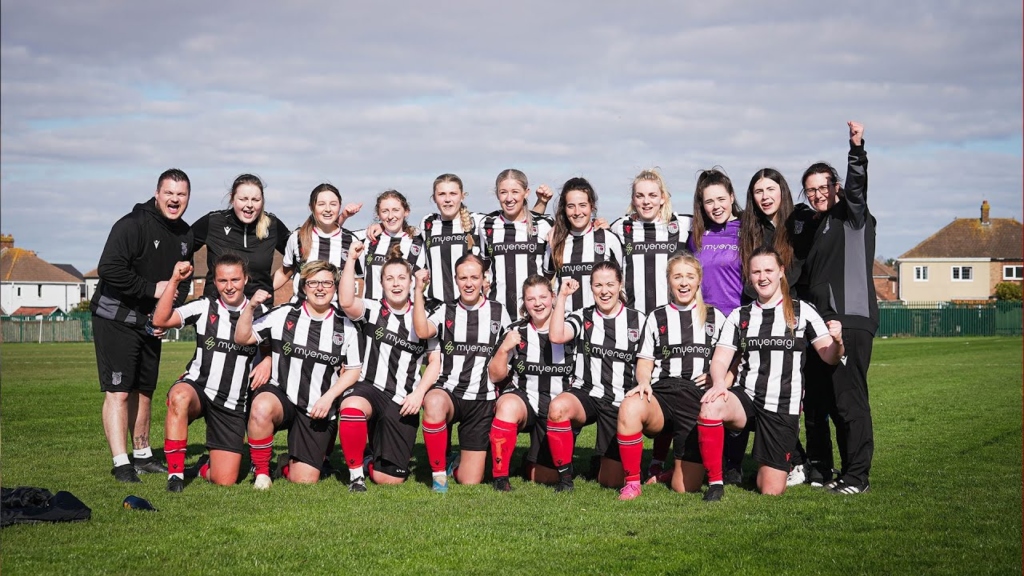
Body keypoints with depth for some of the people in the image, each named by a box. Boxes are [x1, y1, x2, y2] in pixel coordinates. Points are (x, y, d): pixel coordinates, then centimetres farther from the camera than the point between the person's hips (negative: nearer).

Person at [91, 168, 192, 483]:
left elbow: (182, 283, 14)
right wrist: (152, 289, -21)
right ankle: (121, 464, -9)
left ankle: (142, 456, 27)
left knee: (144, 391, 15)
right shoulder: (132, 225, -17)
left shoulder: (185, 235, 8)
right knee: (118, 391, -10)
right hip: (115, 318, -7)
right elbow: (109, 269, -26)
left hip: (151, 324, 7)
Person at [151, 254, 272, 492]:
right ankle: (175, 472, -28)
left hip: (232, 404, 1)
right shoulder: (204, 307, 0)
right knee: (180, 396, -42)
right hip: (197, 388, -1)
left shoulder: (261, 313, 4)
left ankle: (207, 470, 34)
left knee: (225, 480, -6)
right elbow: (160, 320, -12)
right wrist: (174, 281, -20)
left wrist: (268, 361, -6)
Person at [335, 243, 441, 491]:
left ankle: (376, 460, 35)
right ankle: (356, 473, -19)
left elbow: (434, 362, 7)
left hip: (403, 402, 1)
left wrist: (418, 393, -9)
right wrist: (351, 260, -20)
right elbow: (346, 302, -18)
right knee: (352, 407, -41)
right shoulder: (372, 310, 5)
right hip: (369, 388, -1)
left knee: (389, 479, -4)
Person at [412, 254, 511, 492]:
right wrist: (419, 291, -18)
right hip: (448, 391, -1)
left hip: (482, 400, 1)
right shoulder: (446, 312, 6)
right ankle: (438, 474, -23)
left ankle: (459, 462, 37)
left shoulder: (499, 312, 7)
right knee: (434, 401, -41)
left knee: (470, 482, -3)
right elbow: (422, 331, -15)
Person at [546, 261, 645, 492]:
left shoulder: (638, 320, 5)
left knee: (611, 481, 0)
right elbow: (556, 336, -14)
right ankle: (565, 477, -20)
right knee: (557, 407, -38)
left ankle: (612, 461, 40)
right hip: (586, 395, 0)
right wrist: (562, 297, -12)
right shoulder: (583, 317, 6)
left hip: (621, 404, 0)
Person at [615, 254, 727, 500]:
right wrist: (643, 382, -10)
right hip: (661, 392, 0)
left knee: (686, 487, -8)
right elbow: (644, 362, 13)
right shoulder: (656, 318, 18)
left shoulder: (715, 317, 17)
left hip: (698, 397, 0)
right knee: (630, 408, -39)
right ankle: (632, 482, -22)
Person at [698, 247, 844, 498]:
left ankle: (784, 466, 35)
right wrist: (719, 383, -21)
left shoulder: (802, 311, 2)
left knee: (771, 491, -3)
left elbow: (829, 356, -2)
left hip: (783, 408, -1)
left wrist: (837, 341, -26)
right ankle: (714, 483, -19)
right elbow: (720, 359, 1)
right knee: (711, 407, -35)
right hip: (746, 397, 1)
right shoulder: (740, 315, 9)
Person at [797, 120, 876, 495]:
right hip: (817, 323, 8)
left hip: (851, 320, -8)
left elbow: (857, 187, -18)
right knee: (814, 400, 10)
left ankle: (856, 475, -5)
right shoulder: (813, 228, 23)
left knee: (848, 399, -10)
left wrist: (857, 149, -34)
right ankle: (818, 469, 20)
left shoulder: (852, 216, 3)